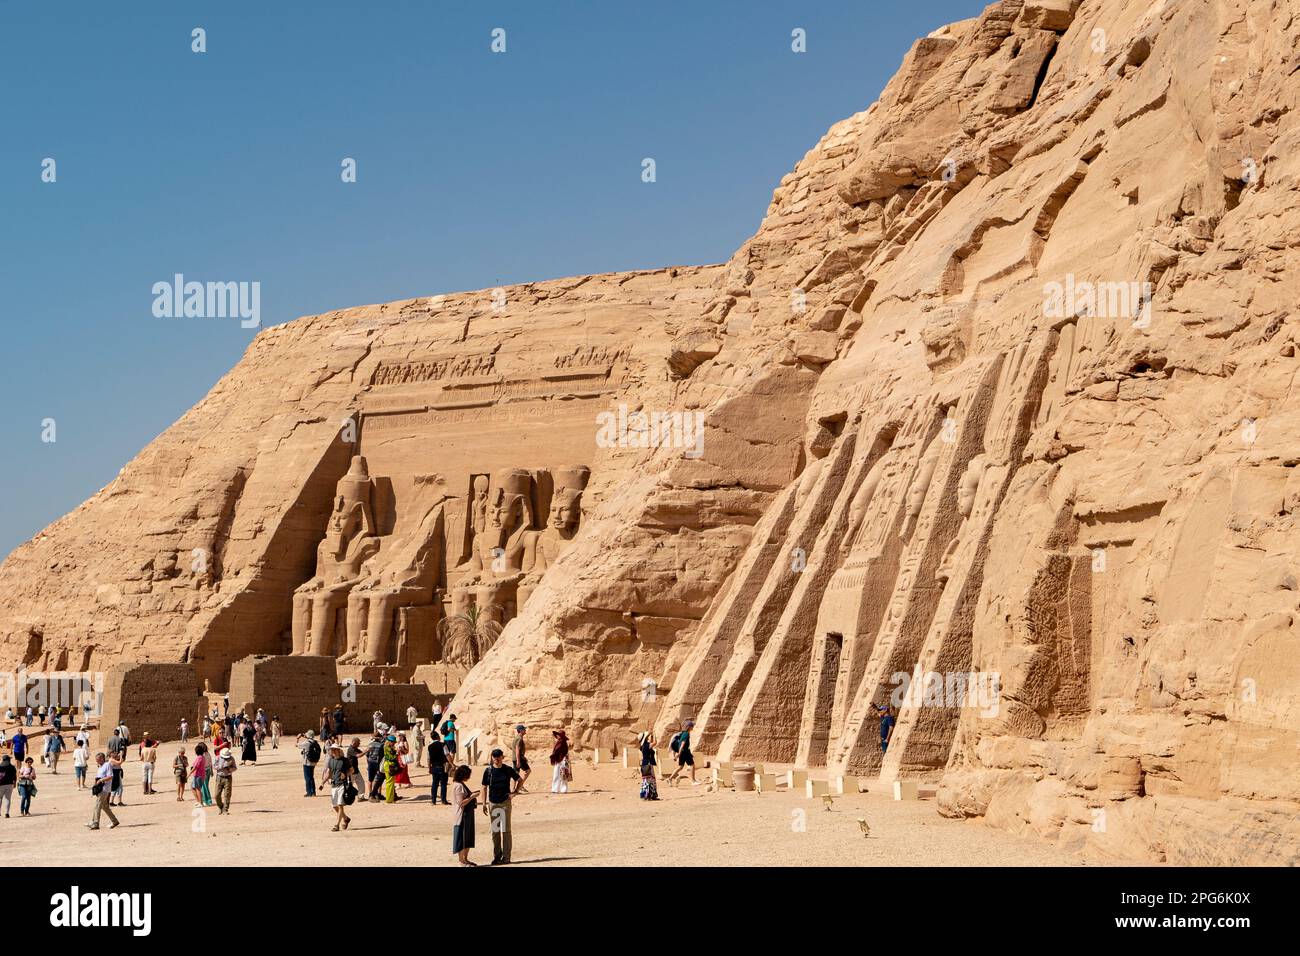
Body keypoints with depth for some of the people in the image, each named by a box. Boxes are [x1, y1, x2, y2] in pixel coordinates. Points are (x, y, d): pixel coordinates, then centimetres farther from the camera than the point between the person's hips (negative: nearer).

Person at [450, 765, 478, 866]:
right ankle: (462, 861, 5)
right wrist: (472, 797, -19)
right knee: (462, 838, -2)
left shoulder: (461, 785, 12)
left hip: (467, 815, 10)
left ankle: (465, 859, 22)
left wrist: (471, 793, 12)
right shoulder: (459, 786, -20)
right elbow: (461, 803, -23)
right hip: (462, 816, -10)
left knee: (468, 838, 15)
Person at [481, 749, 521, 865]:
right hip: (492, 803, 2)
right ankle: (496, 856, 16)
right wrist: (484, 803, 0)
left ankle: (506, 857, 0)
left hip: (505, 802, -2)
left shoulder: (508, 770, -2)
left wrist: (515, 792, 2)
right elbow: (484, 787, 5)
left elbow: (519, 779, 13)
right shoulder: (488, 770, 1)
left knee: (505, 830, -3)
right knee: (495, 831, 8)